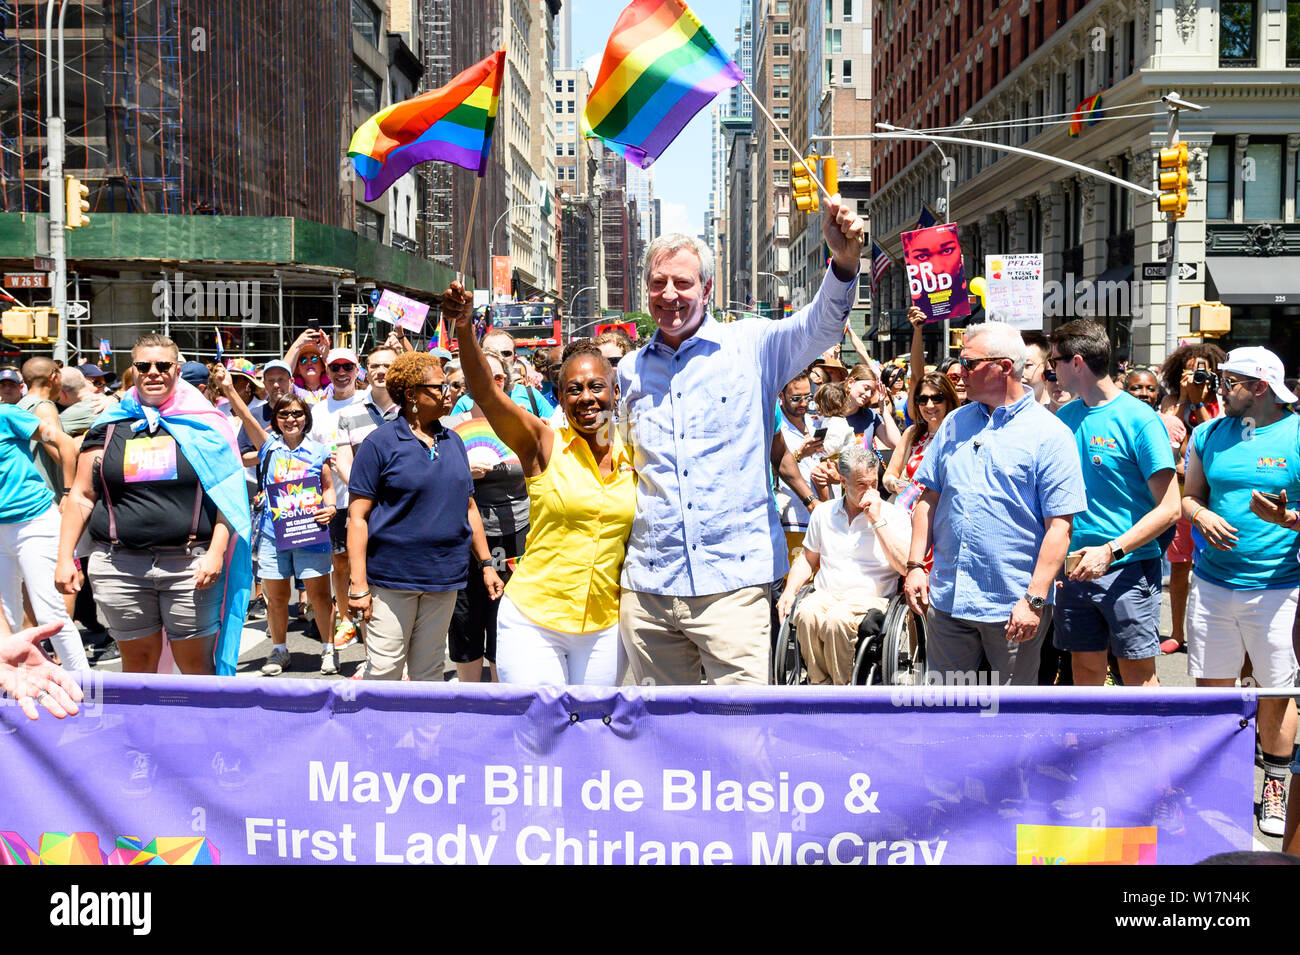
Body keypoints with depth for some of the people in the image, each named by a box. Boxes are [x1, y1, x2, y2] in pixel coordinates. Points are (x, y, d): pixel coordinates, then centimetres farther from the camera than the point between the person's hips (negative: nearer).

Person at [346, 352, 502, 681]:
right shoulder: (380, 442, -6)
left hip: (444, 579, 5)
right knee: (383, 669, -3)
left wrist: (486, 564, 15)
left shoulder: (452, 441, 11)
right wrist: (358, 583, -14)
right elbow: (358, 516, -9)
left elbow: (468, 507, 18)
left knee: (429, 670, 13)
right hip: (392, 578, -5)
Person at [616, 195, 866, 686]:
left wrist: (844, 260, -36)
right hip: (647, 586, 4)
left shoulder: (750, 347, 0)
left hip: (733, 583, -4)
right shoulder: (630, 370, 12)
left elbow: (820, 326, -18)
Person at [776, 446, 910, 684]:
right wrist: (790, 591, 7)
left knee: (836, 620, -37)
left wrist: (877, 520, -11)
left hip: (871, 600, -3)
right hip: (825, 595, 3)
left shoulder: (894, 515, 3)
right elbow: (807, 559, 25)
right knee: (806, 616, -33)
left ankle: (842, 685, -18)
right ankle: (820, 684, -18)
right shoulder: (823, 513, 15)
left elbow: (905, 566, -10)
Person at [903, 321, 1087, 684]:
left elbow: (1059, 526, -12)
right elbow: (930, 498, 14)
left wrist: (1035, 600, -17)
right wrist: (915, 565, 5)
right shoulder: (954, 423, 10)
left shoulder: (1050, 434, -8)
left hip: (1013, 606, -5)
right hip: (946, 598, 5)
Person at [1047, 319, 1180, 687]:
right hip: (1076, 568, 6)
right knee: (1085, 667, 11)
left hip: (1128, 568, -5)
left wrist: (1111, 551, -21)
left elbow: (1169, 509, -12)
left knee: (1138, 672, -1)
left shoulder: (1139, 419, -10)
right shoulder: (1065, 417, 8)